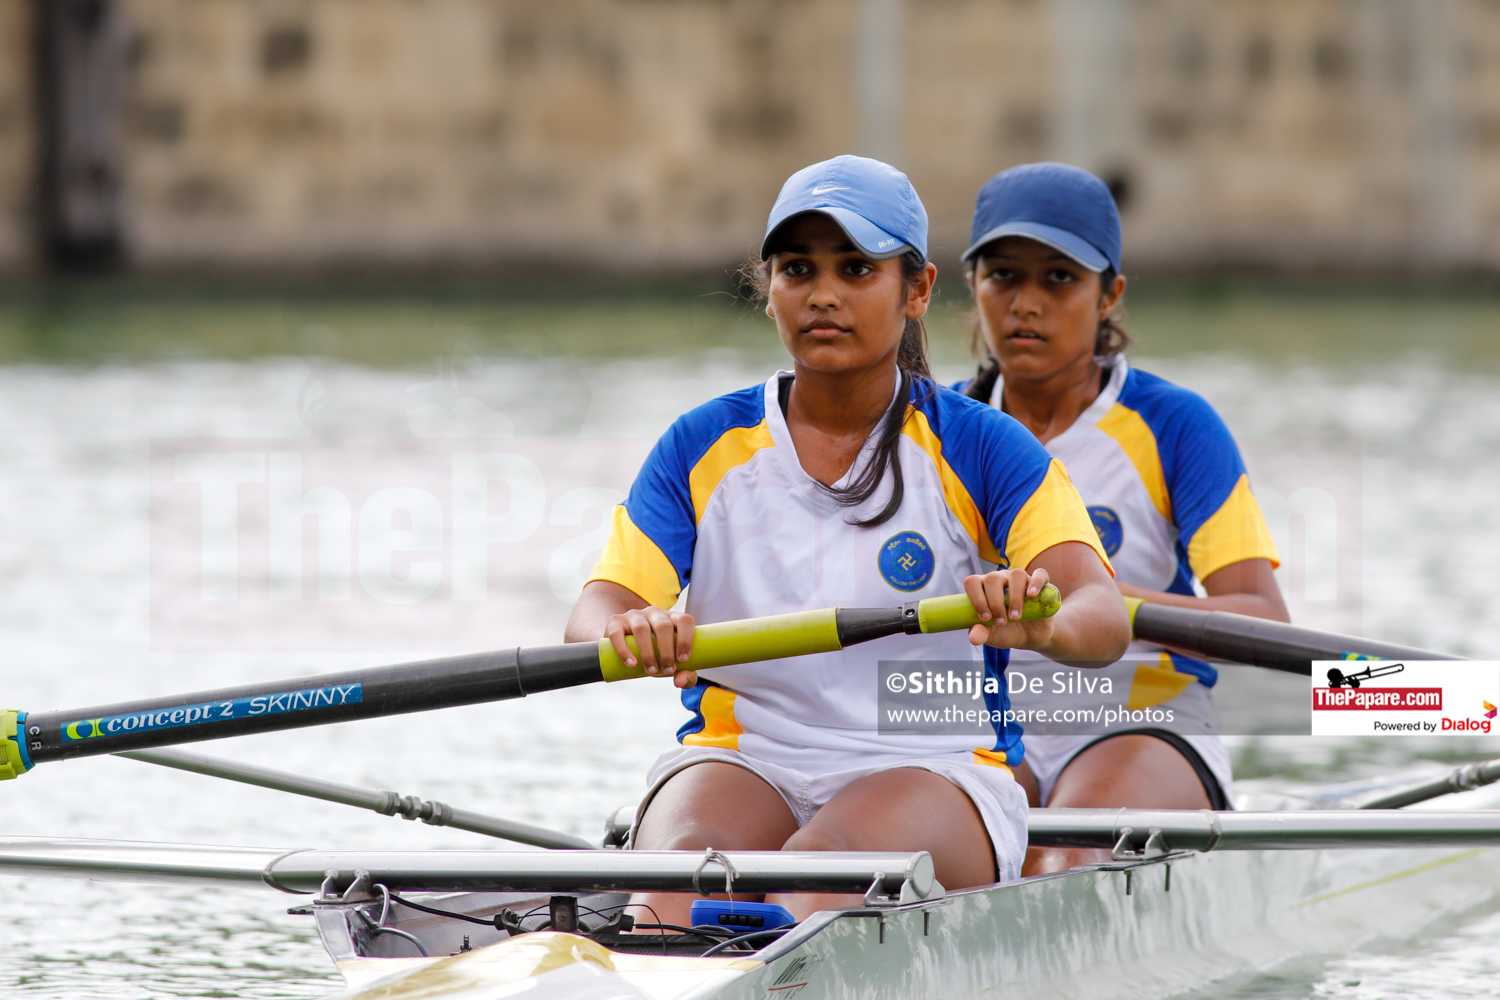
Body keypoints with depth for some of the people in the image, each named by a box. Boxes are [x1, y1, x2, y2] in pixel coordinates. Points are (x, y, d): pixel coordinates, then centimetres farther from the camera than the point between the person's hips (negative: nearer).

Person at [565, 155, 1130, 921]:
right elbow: (594, 614, -3)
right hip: (742, 763, 1)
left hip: (932, 773, -1)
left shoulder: (980, 449, 2)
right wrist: (629, 633, -30)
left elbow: (1106, 621, -12)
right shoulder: (704, 448, 9)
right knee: (685, 859, -33)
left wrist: (1041, 625, -39)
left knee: (829, 857, -35)